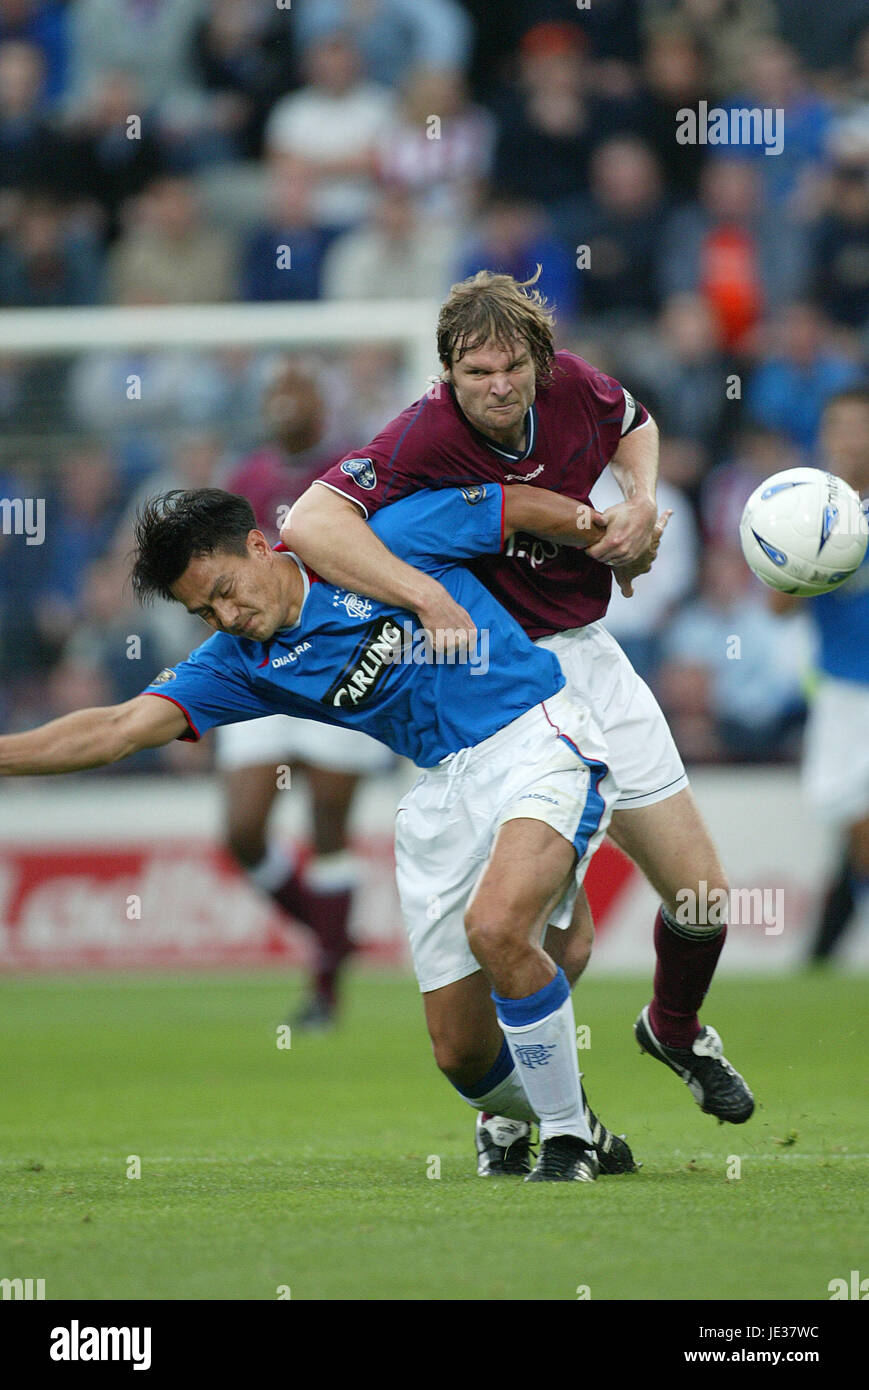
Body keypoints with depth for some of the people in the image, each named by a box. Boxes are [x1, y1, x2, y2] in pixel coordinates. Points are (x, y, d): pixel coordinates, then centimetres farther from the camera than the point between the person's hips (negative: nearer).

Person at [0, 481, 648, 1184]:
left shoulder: (380, 542, -8)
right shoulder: (244, 663, 5)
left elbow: (521, 505, 3)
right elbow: (121, 729, -3)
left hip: (540, 736, -6)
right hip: (448, 790, 6)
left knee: (495, 927, -32)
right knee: (461, 1051, -1)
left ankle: (569, 1138, -14)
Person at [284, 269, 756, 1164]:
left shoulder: (572, 388, -9)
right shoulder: (424, 440, -27)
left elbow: (636, 424, 17)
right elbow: (308, 524, -41)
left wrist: (640, 500, -4)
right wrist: (430, 601, -43)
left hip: (590, 654, 6)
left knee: (700, 891, 9)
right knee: (560, 936, -14)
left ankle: (675, 1029, 42)